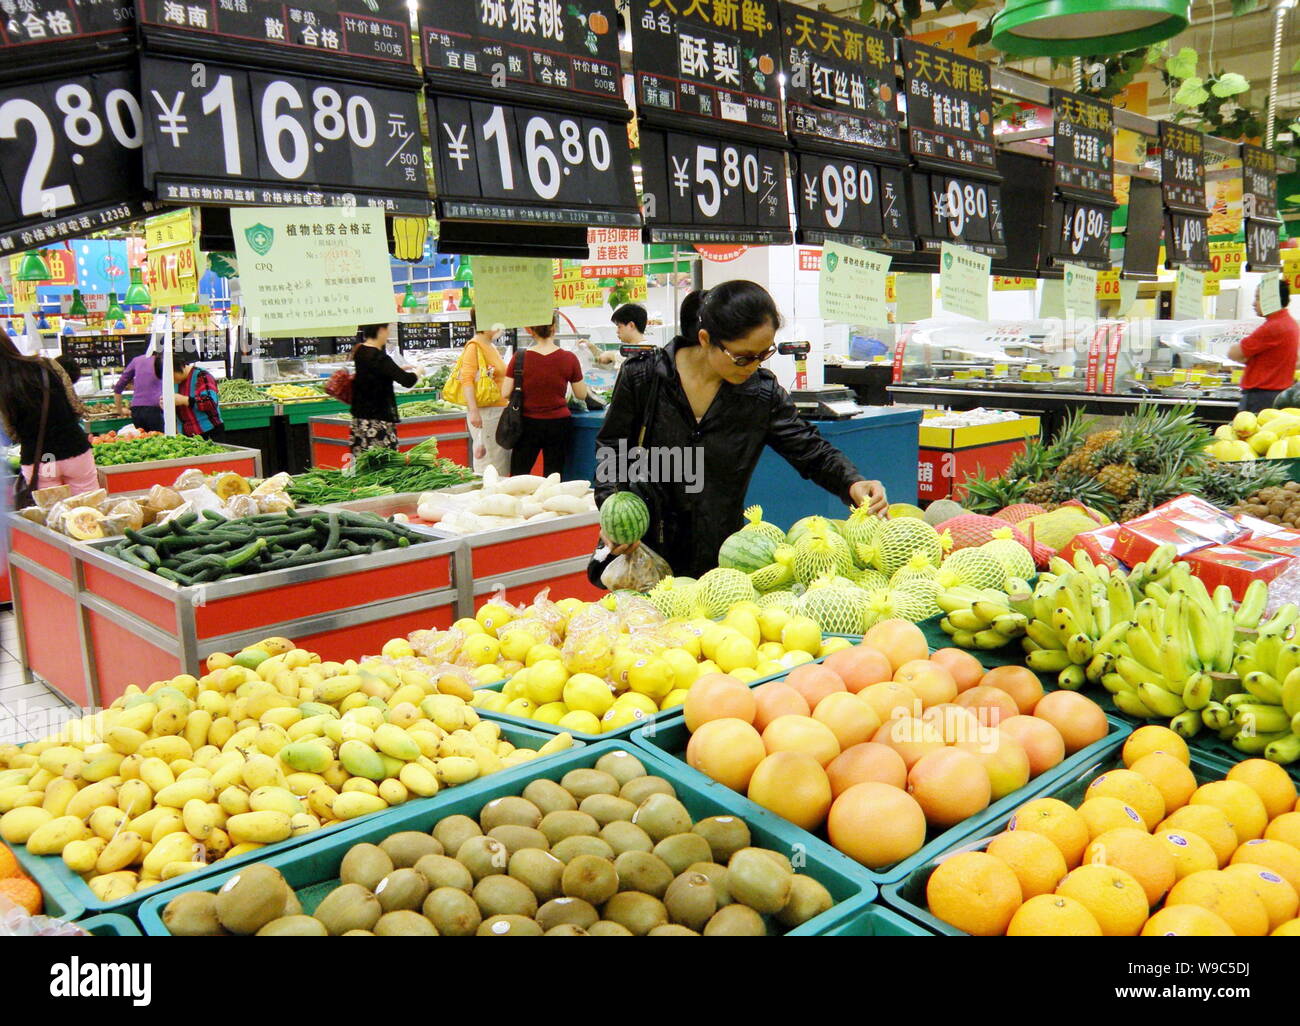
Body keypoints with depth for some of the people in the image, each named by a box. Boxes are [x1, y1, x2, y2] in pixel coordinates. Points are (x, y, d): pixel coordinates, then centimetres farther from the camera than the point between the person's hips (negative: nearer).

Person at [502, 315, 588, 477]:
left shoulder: (520, 358, -8)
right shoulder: (569, 358, -8)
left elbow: (505, 393, -5)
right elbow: (581, 395, 0)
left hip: (528, 423, 0)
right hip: (559, 424, 0)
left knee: (518, 476, 11)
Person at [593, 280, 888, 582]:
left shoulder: (763, 393, -6)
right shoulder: (643, 375, -10)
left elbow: (812, 450, -1)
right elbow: (611, 445, 1)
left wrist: (853, 483, -21)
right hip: (641, 547, -1)